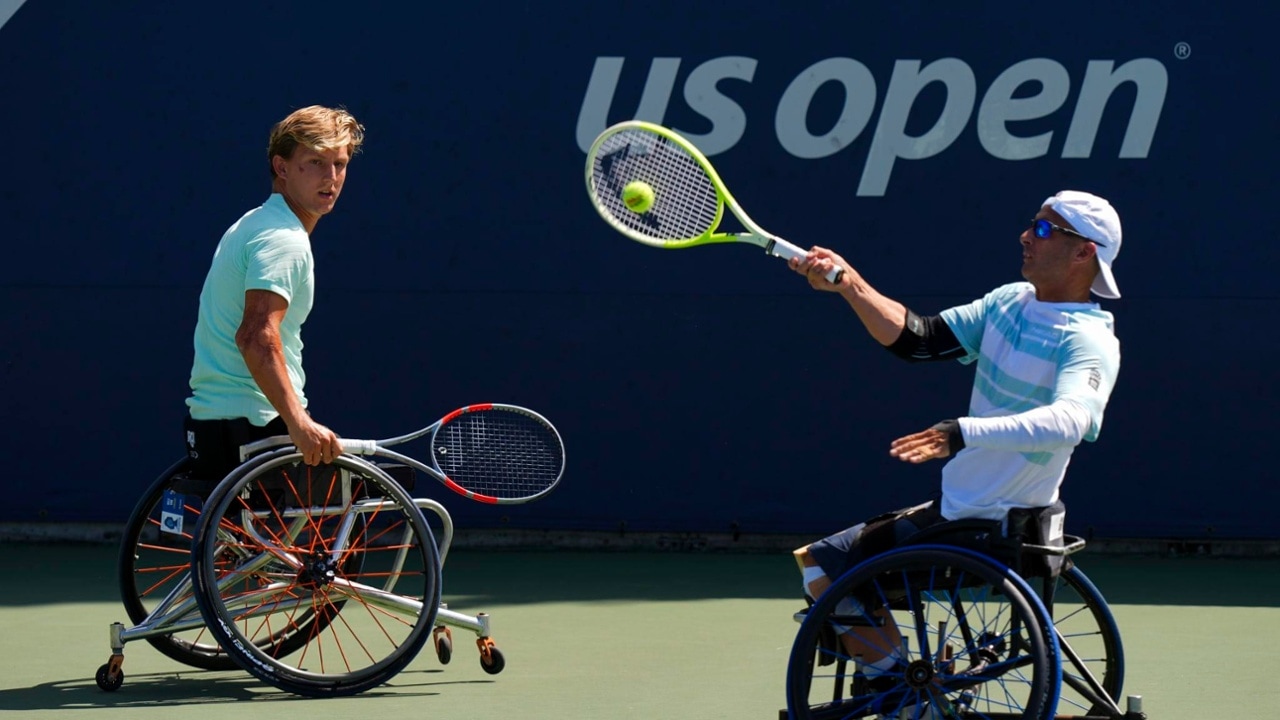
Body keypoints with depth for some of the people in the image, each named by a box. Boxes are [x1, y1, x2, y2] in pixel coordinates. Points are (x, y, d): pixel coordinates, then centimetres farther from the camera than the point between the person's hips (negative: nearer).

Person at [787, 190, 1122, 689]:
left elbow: (1068, 421, -41)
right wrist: (849, 284, -13)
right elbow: (916, 339, 1)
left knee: (823, 569, -9)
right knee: (817, 560, 18)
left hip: (988, 530, -9)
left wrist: (965, 432, -53)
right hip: (953, 507, 9)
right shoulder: (1010, 302, 4)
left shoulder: (1088, 342, -22)